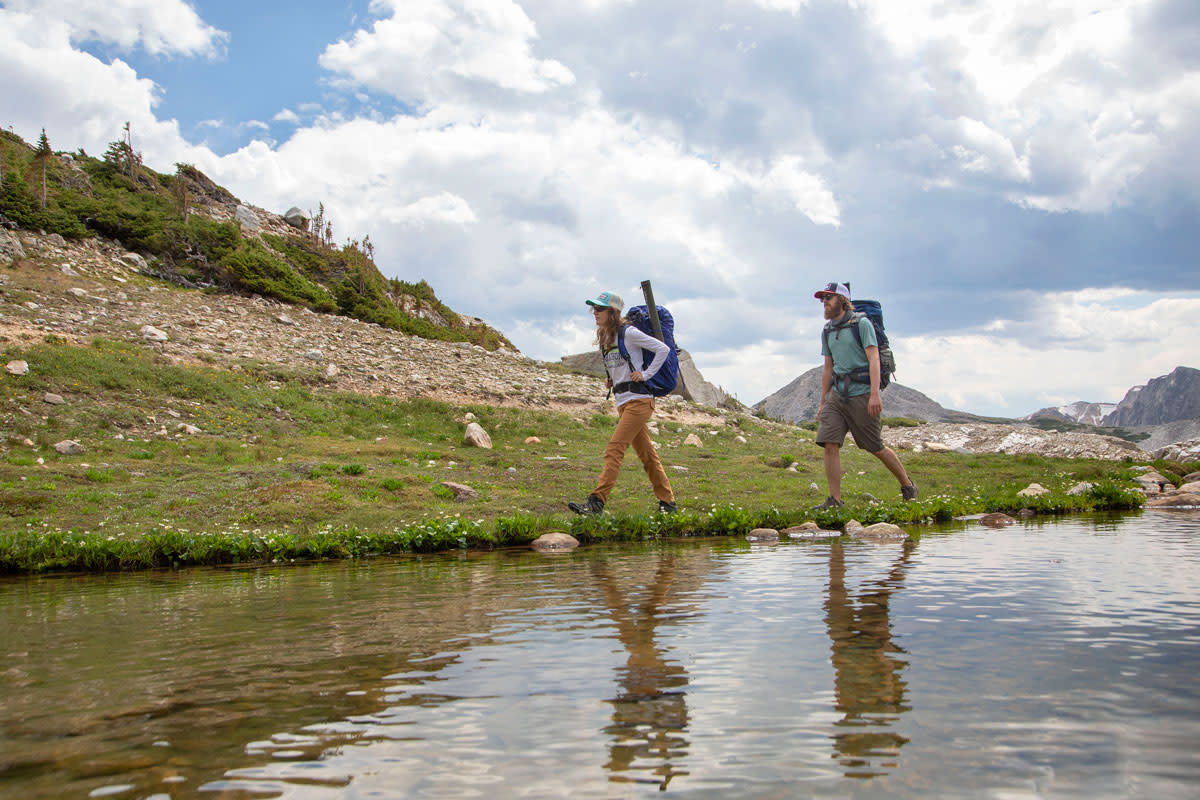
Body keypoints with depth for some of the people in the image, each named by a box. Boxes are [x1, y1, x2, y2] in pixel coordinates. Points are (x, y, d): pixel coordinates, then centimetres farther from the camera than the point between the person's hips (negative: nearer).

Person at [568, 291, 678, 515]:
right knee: (646, 453, 11)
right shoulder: (604, 337, 15)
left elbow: (663, 349, -8)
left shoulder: (628, 332, -10)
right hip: (623, 402, 9)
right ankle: (667, 501, 19)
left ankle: (597, 501, -19)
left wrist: (646, 374, -11)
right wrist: (611, 379, 13)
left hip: (639, 399, -9)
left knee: (615, 448, -16)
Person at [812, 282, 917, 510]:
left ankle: (907, 485, 24)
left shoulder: (861, 323, -5)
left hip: (861, 394, -6)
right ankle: (834, 501, -6)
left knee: (876, 448, 2)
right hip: (837, 395, 6)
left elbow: (874, 359, -13)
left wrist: (875, 394, -23)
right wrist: (822, 403, 18)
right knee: (830, 444, -9)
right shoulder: (827, 331, 14)